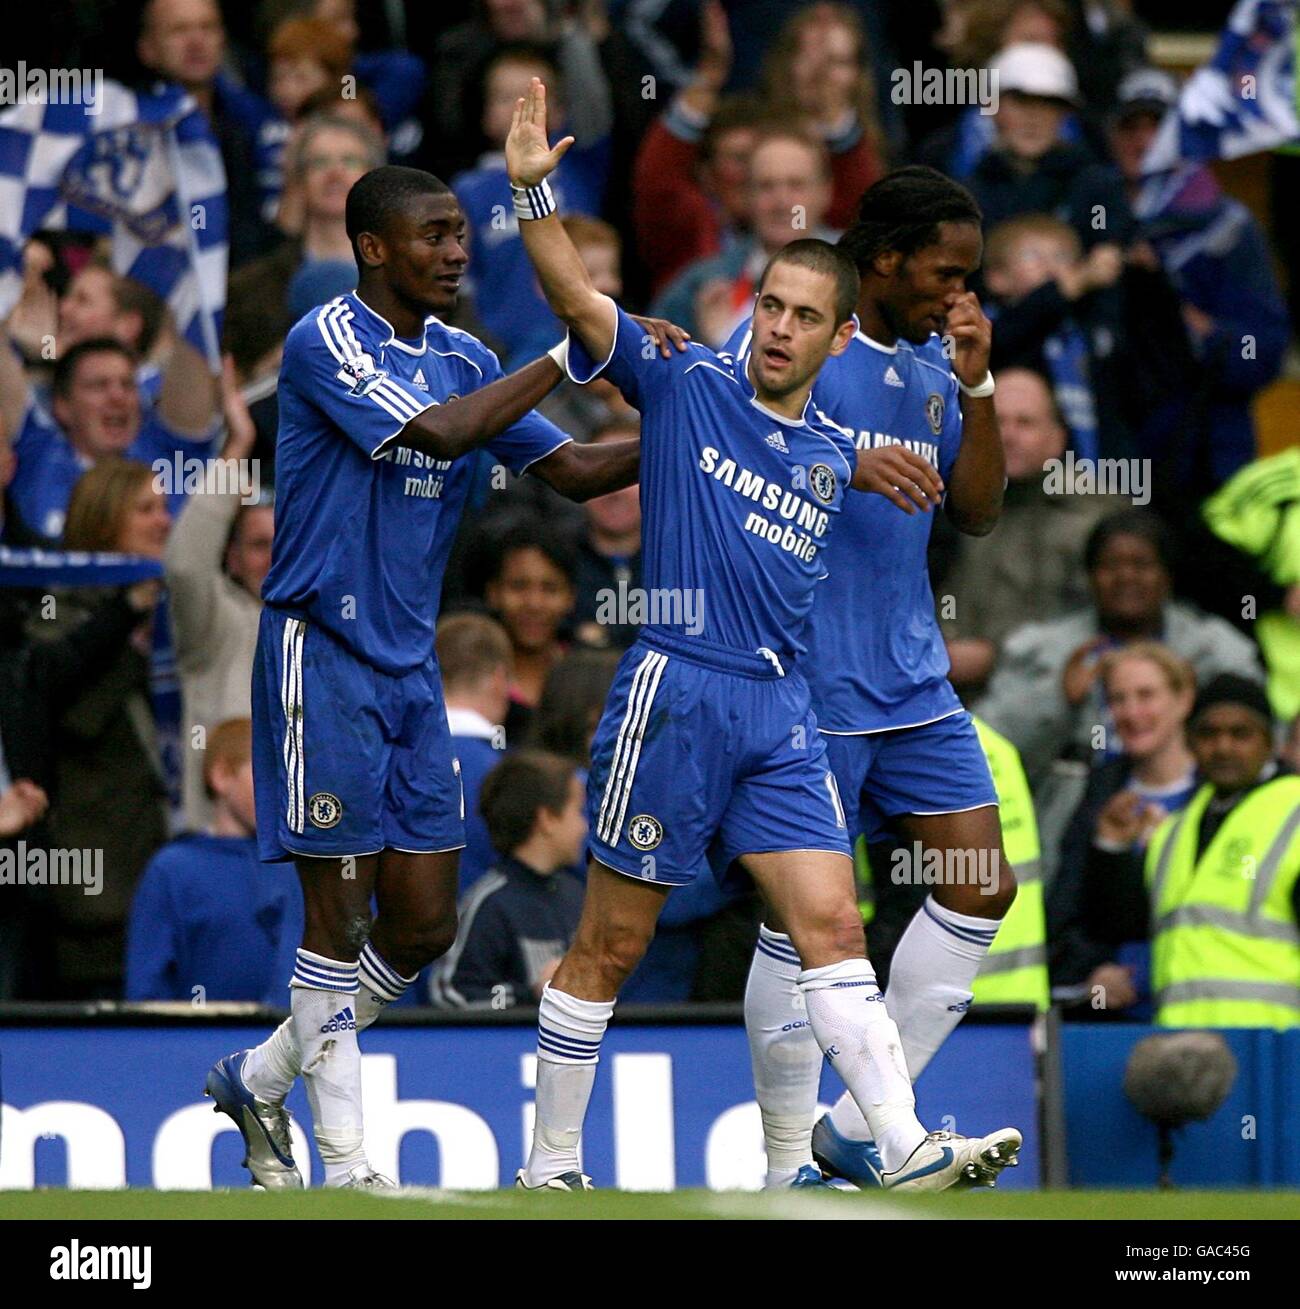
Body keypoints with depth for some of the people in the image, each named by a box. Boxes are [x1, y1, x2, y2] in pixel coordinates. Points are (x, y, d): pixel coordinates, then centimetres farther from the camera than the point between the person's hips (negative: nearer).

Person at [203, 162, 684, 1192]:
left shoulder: (463, 359, 11)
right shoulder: (326, 342, -12)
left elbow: (573, 471, 11)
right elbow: (436, 433, -26)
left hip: (411, 667, 8)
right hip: (323, 653, -8)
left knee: (425, 924, 6)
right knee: (342, 911, -4)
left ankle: (261, 1076, 24)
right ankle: (344, 1164, 3)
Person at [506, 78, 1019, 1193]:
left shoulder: (832, 452, 15)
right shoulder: (684, 383, 0)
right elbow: (574, 297, -12)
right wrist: (534, 191, -25)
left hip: (781, 712, 5)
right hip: (674, 693, -5)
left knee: (831, 927, -4)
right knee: (610, 945, 0)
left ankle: (905, 1149, -10)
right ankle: (549, 1169, 9)